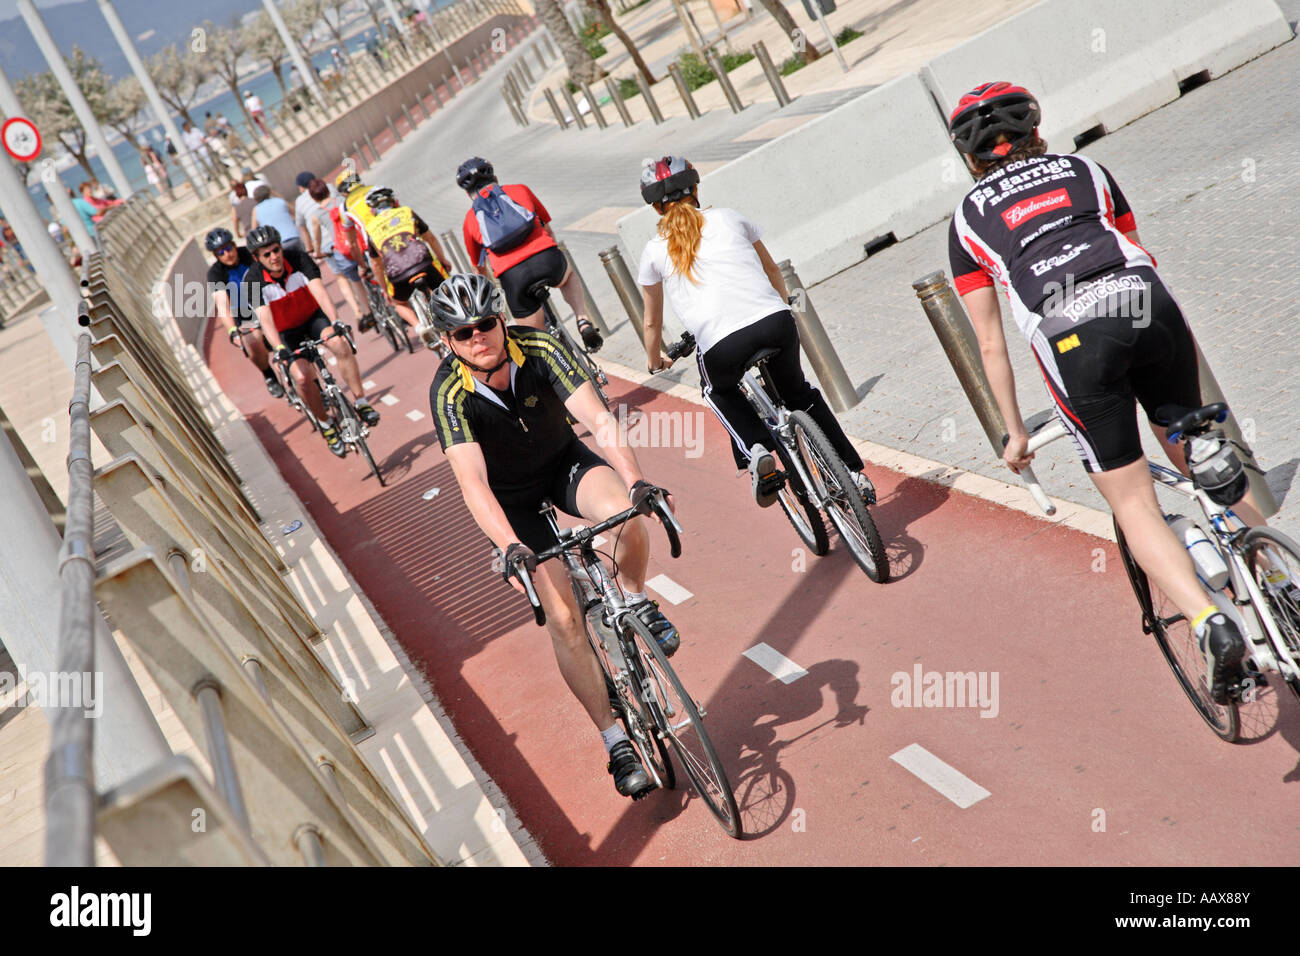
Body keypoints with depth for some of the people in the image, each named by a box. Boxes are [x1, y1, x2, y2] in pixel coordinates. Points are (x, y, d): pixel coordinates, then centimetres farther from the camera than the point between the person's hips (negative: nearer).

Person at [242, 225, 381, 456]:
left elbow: (319, 291, -32)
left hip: (313, 315, 1)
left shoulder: (298, 258, -21)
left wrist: (335, 322, -48)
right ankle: (326, 425, 1)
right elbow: (265, 319, -32)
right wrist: (279, 349, -48)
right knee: (303, 377, -21)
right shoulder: (252, 280, -23)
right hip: (286, 331, 0)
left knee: (341, 345, -29)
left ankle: (361, 403, -16)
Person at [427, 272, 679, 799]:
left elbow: (601, 420, -34)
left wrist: (638, 482, -49)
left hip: (565, 462, 1)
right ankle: (615, 742, 4)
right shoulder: (449, 393, -28)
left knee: (626, 514, -33)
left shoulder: (539, 348, -25)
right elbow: (473, 483, -39)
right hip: (511, 499, -1)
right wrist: (510, 548, -54)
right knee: (564, 618, -10)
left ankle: (636, 600, -1)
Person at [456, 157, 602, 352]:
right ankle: (583, 321, 15)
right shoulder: (520, 190, 23)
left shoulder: (470, 220, 22)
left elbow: (479, 268, 32)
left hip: (512, 277, -1)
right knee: (568, 274, 36)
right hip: (547, 258, 1)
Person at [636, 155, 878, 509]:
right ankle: (854, 472, 26)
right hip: (776, 323, 2)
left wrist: (654, 360, 50)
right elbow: (771, 270, 37)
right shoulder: (729, 218, 21)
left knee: (720, 392, 33)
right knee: (800, 393, 30)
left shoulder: (654, 251, 17)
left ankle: (756, 452, 9)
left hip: (721, 345, -2)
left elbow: (652, 322, 30)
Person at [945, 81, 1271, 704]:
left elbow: (990, 344, 20)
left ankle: (1210, 623, -12)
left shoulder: (968, 217, 21)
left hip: (1069, 340, -3)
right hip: (1147, 305, 3)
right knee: (1202, 468, 22)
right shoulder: (1084, 169, 28)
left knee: (1133, 503, 6)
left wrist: (1015, 432, 26)